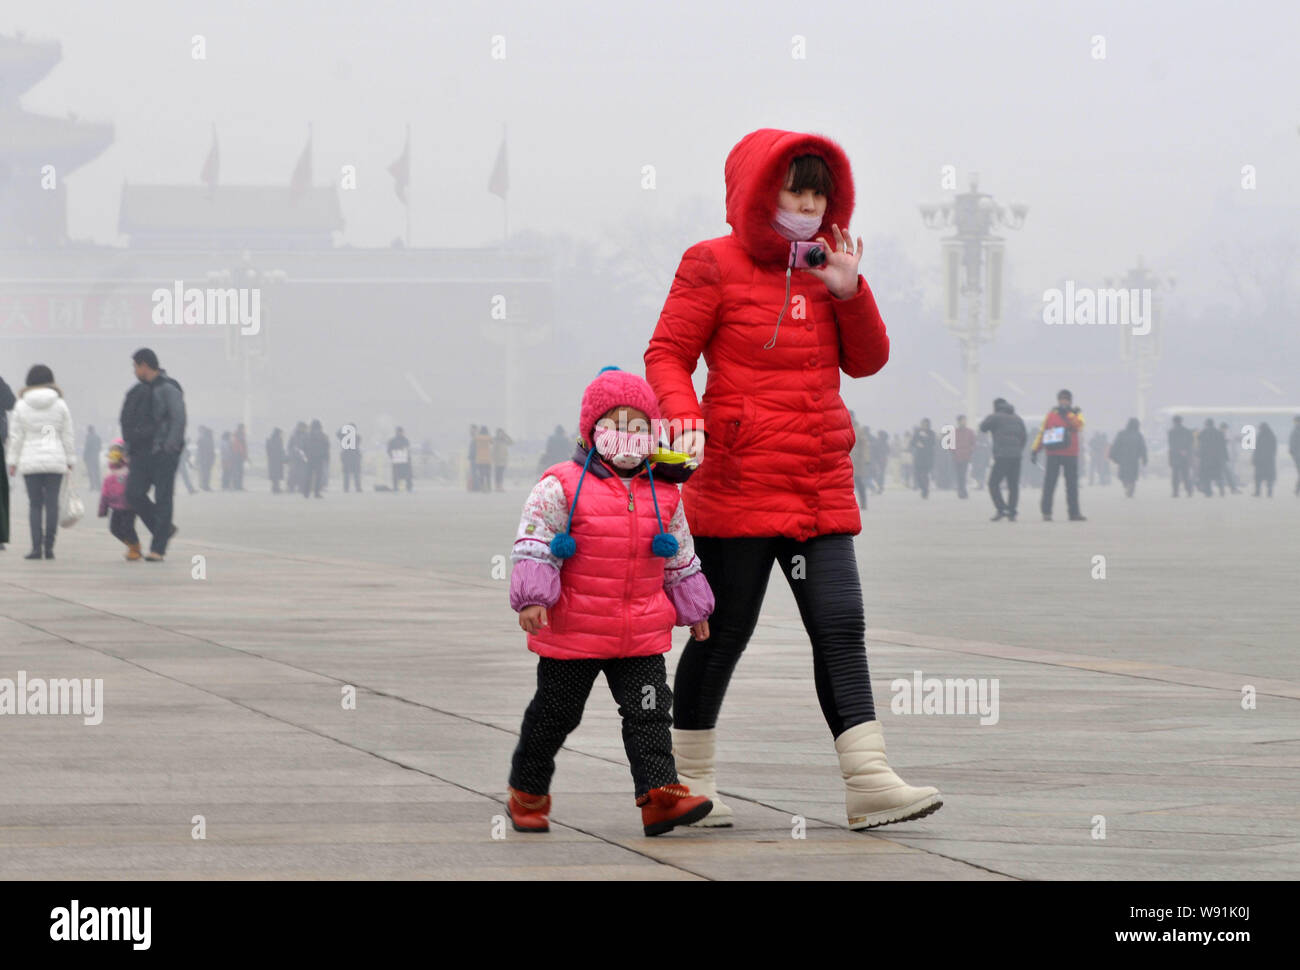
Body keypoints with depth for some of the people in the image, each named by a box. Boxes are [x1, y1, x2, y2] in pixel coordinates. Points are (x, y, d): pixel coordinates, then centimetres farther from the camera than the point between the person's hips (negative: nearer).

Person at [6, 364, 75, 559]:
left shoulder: (21, 405, 1)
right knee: (52, 503, 2)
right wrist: (69, 461, 11)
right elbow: (67, 435, 5)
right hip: (55, 460, 0)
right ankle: (49, 546, -2)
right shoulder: (60, 404, 3)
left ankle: (37, 546, -8)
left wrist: (12, 461, 8)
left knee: (35, 504, 1)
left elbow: (15, 436, 2)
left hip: (30, 461, 0)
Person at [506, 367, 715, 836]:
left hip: (642, 635, 4)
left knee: (649, 713, -6)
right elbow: (533, 545, -11)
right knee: (554, 714, 9)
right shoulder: (563, 486, -9)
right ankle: (528, 794, 25)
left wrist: (693, 608, 22)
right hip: (572, 633, -3)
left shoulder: (663, 495, 7)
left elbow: (679, 557, 18)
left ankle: (660, 798, -13)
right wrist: (531, 599, -21)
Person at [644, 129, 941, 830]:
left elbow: (866, 361, 13)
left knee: (841, 628, -4)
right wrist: (683, 415, -21)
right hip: (737, 483, -5)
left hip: (821, 486, 5)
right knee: (725, 633, 2)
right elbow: (666, 355, -3)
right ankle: (688, 778, 16)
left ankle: (868, 782, -8)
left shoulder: (822, 266, 14)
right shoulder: (714, 265, -2)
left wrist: (849, 293, -3)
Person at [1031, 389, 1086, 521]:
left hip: (1071, 455, 1)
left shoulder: (1076, 414, 8)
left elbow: (1079, 426, -13)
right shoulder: (1051, 415, 8)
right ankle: (1046, 512, 2)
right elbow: (1041, 433, 10)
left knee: (1072, 485, 3)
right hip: (1053, 455, -1)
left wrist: (1068, 414, -17)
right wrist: (1035, 451, 5)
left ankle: (1074, 512, 7)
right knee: (1049, 484, -3)